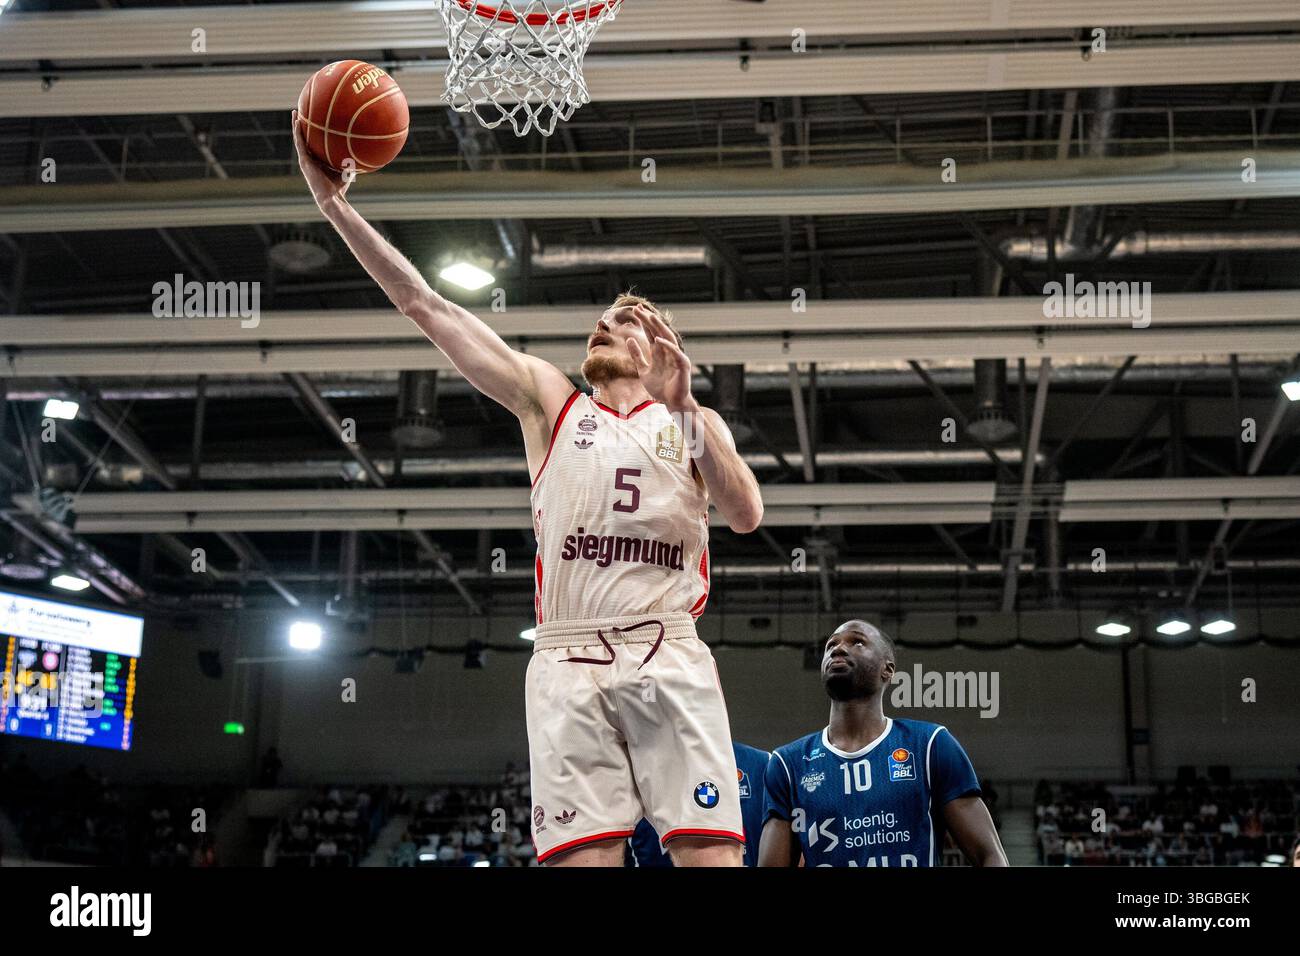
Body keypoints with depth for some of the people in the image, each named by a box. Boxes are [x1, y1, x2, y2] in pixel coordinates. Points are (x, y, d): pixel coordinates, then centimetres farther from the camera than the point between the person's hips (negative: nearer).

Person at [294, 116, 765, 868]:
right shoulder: (548, 400, 20)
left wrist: (685, 408, -8)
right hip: (568, 659, 0)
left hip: (669, 656, 0)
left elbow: (746, 516, 2)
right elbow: (429, 307, 14)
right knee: (583, 857, -11)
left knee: (711, 854, -11)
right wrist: (336, 205, 8)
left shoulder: (693, 422, 20)